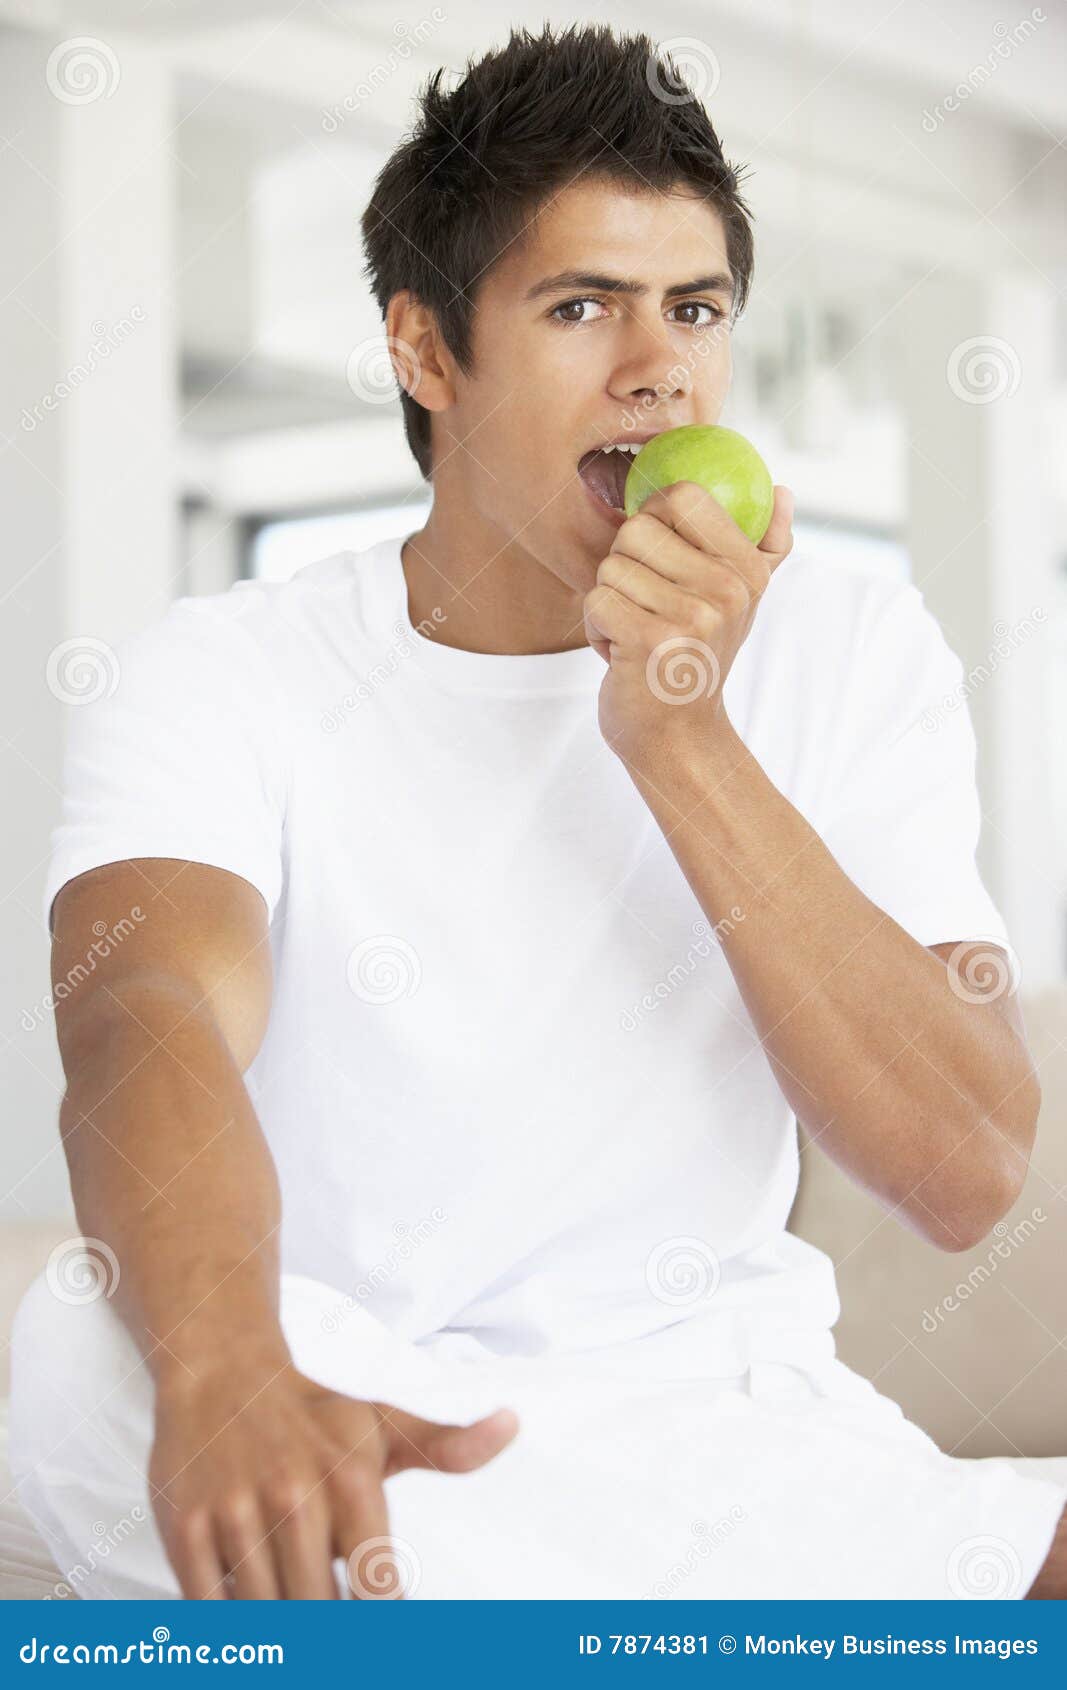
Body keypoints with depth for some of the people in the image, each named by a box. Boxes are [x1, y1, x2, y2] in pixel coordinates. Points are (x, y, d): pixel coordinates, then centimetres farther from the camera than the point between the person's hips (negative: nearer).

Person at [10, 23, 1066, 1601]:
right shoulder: (224, 677, -4)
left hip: (719, 1404, 0)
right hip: (350, 1423, 0)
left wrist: (685, 742, -17)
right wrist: (226, 1371, -49)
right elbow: (146, 1021, -26)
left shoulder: (847, 646, 2)